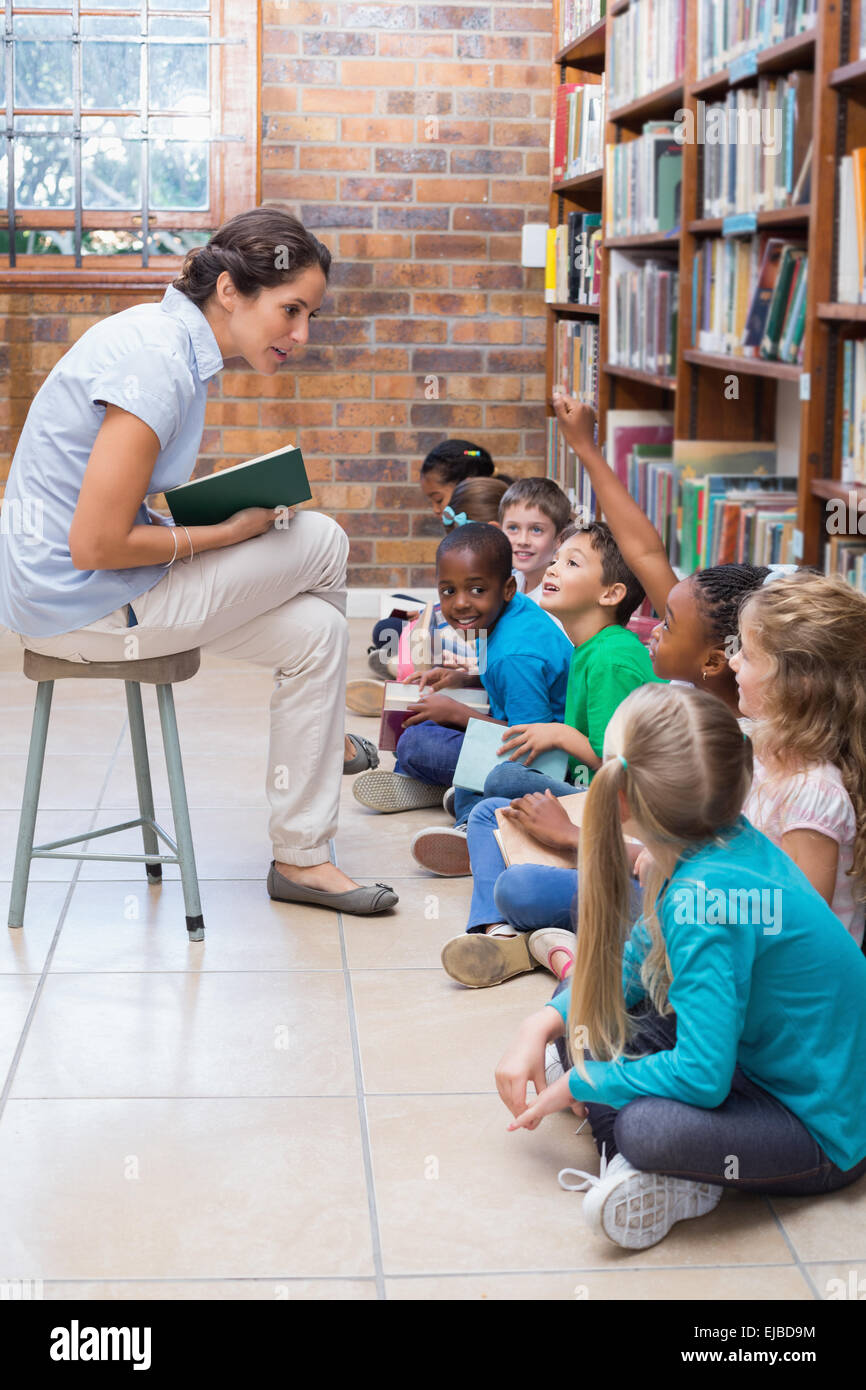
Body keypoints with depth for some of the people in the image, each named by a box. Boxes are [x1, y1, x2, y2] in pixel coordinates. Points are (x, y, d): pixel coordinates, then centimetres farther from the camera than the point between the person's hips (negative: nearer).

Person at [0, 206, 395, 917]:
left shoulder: (167, 333, 5)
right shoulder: (158, 365, -26)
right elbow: (96, 546, -27)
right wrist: (228, 532, -14)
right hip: (82, 604, -10)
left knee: (314, 630, 8)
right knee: (321, 543, -6)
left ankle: (301, 857, 20)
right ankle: (324, 738, 17)